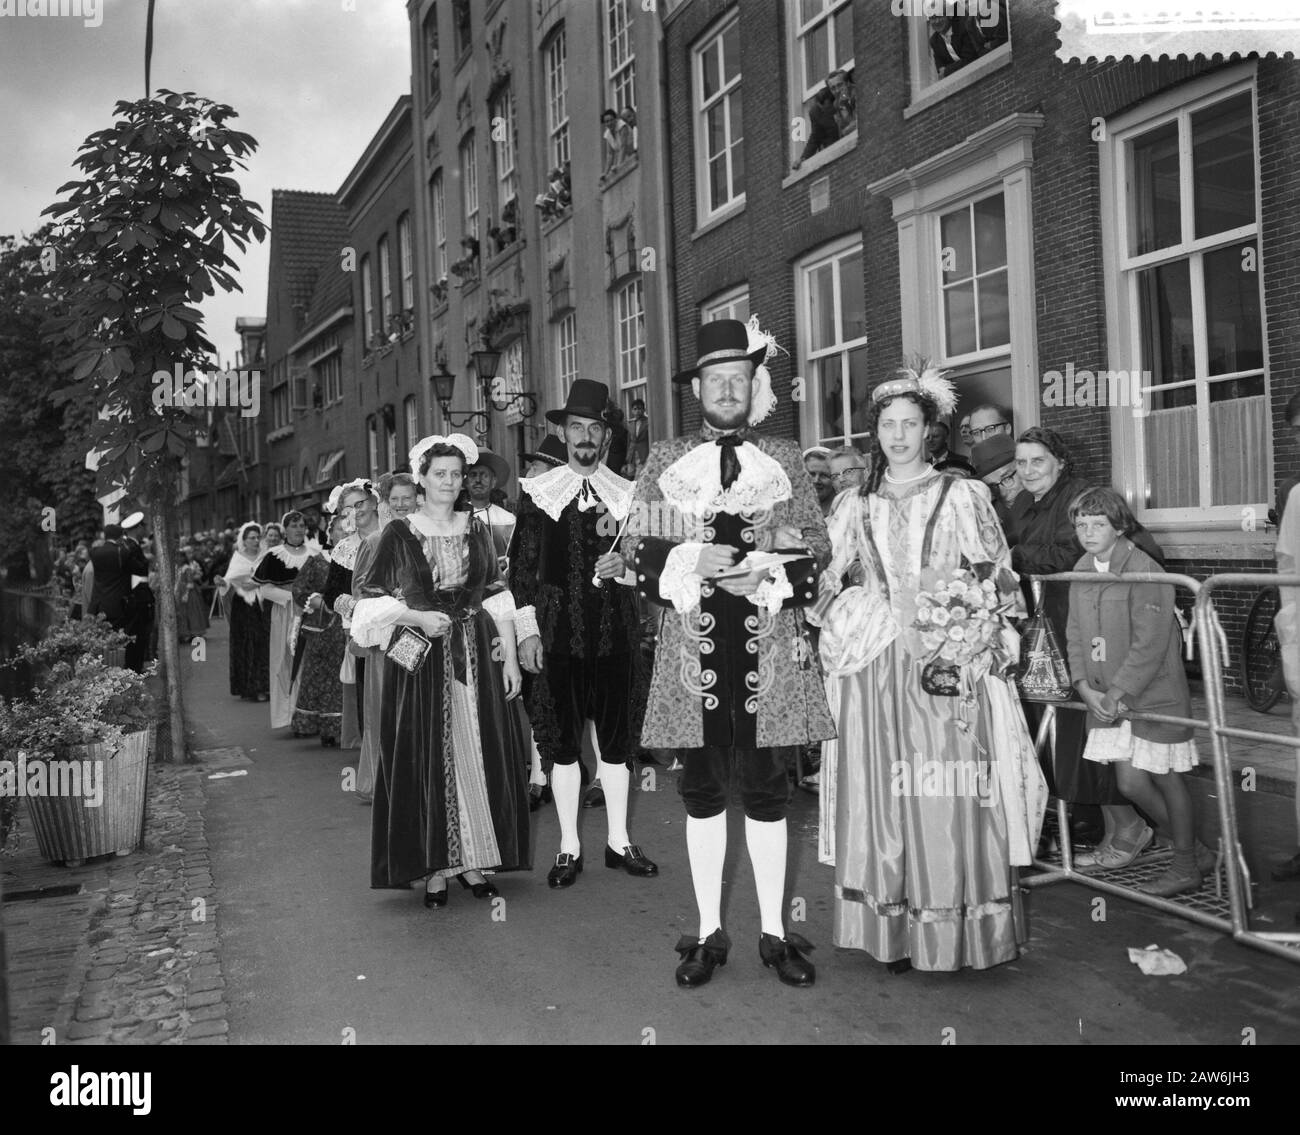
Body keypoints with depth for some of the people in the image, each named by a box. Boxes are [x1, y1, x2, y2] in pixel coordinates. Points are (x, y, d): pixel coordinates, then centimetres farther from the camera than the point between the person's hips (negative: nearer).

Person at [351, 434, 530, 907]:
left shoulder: (476, 529, 9)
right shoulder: (398, 533, 0)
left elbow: (497, 599, 7)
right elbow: (371, 599, 0)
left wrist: (510, 659, 2)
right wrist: (418, 618, -14)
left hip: (477, 655, 3)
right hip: (421, 658, -3)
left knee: (479, 756, 4)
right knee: (428, 760, 0)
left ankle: (474, 861, 14)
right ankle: (435, 867, 9)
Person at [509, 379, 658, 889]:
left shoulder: (628, 494, 8)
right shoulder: (537, 491, 6)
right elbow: (521, 566, 4)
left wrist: (625, 565, -10)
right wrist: (527, 628, -3)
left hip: (616, 631, 1)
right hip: (557, 632, -1)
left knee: (616, 736, 7)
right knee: (562, 740, 4)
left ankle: (619, 841, 20)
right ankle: (569, 848, 16)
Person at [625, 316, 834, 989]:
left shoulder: (784, 460, 8)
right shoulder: (664, 461, 8)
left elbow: (816, 550, 7)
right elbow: (636, 549, 6)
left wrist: (769, 577, -12)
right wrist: (692, 560, -12)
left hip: (769, 649, 0)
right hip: (694, 648, 0)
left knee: (767, 788, 6)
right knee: (701, 789, 8)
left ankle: (775, 932, 20)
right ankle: (709, 932, 21)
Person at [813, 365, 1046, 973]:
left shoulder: (962, 495, 6)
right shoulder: (856, 505, 11)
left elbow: (995, 576, 4)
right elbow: (828, 581, 15)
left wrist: (968, 639, -6)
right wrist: (845, 629, 0)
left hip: (949, 663, -2)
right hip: (877, 667, 2)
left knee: (948, 793, -3)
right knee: (884, 793, 2)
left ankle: (954, 931, 8)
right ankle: (894, 929, 12)